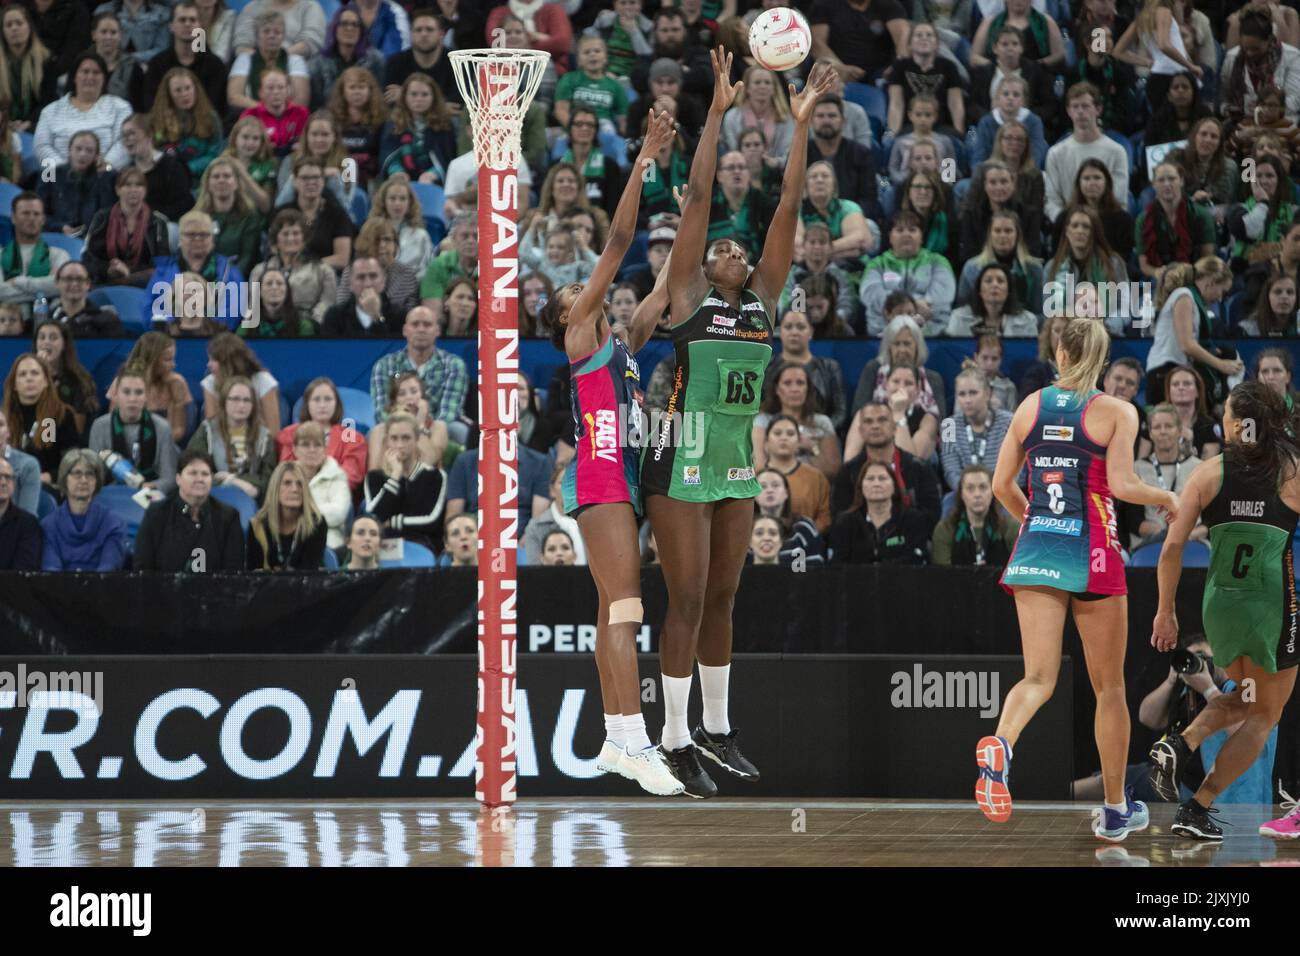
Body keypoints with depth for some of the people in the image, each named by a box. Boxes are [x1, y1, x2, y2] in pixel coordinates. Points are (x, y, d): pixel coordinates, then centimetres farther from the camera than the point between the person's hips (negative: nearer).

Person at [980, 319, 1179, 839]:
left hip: (1035, 549, 2)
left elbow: (1002, 486, 10)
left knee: (1038, 678, -4)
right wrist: (1165, 498, 4)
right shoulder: (1117, 412, -3)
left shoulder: (1030, 406, 8)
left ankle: (999, 745, -37)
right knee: (1109, 687, 11)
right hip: (1094, 557, -2)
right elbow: (1122, 484, -15)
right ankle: (1116, 809, 19)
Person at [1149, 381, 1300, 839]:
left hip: (1219, 601, 3)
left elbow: (1172, 548, -4)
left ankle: (1179, 745, 2)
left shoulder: (1209, 473, -1)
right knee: (1263, 715, 11)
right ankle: (1197, 810, 2)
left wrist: (1165, 611, 5)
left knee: (1242, 698, 28)